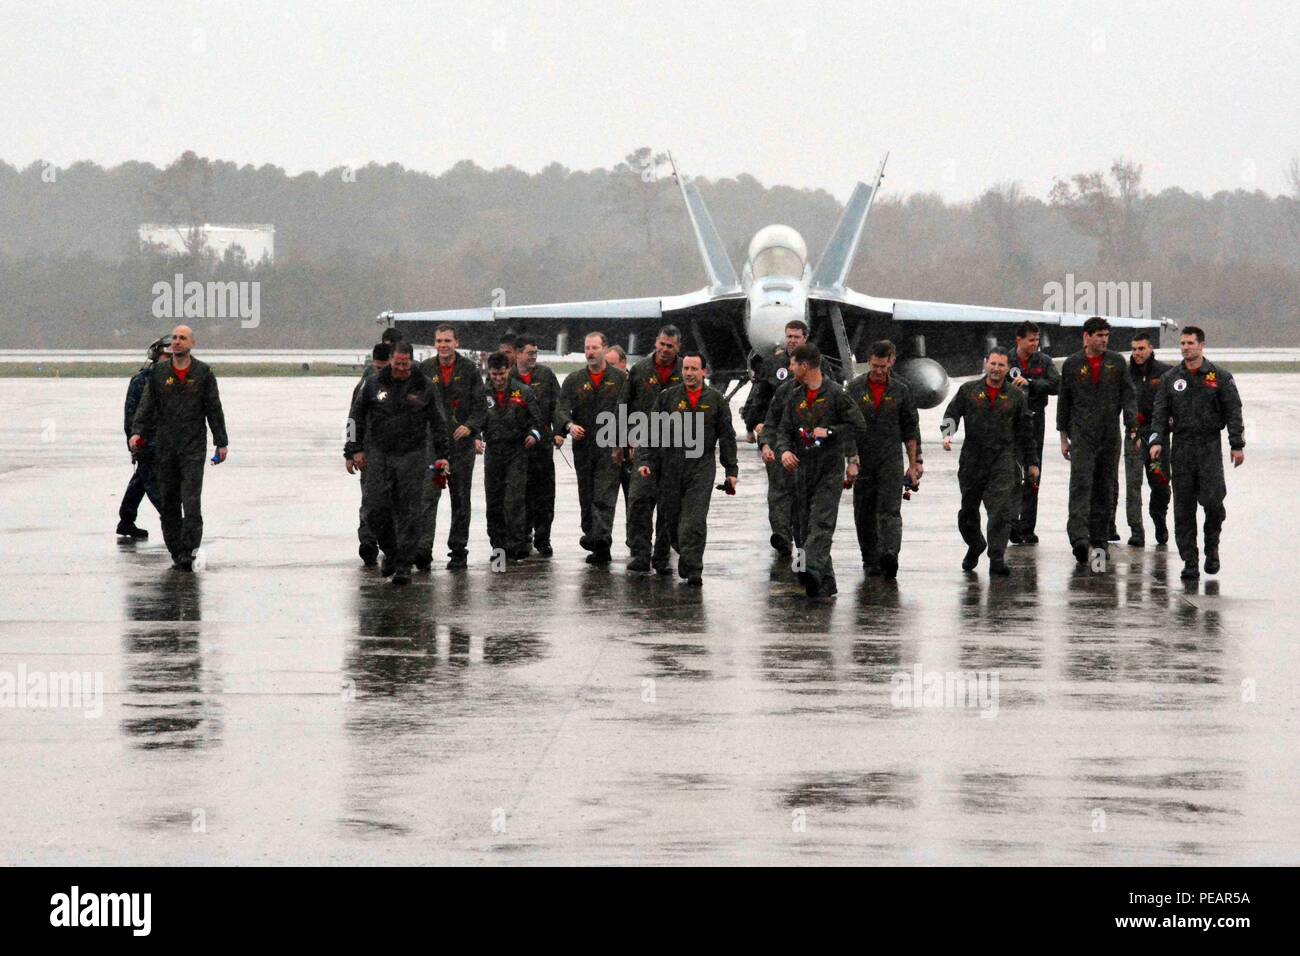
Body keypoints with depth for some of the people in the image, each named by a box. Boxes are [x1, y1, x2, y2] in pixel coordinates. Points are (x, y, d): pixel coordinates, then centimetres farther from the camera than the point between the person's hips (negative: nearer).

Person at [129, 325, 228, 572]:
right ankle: (177, 554, 11)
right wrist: (137, 432, -10)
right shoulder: (158, 372, 8)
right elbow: (146, 405, 4)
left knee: (191, 500, -13)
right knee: (168, 502, 4)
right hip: (164, 447, 3)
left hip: (193, 447, -3)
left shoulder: (203, 373, 3)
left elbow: (214, 409, 6)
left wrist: (221, 442, 4)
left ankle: (189, 553, -16)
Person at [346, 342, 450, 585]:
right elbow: (356, 417, 9)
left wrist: (442, 455, 5)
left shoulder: (424, 387, 2)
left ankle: (404, 565, 0)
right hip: (378, 454, 1)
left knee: (408, 512, -4)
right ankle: (390, 552, 20)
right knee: (376, 509, -2)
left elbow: (438, 423, 9)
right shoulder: (373, 384, 3)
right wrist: (355, 449, 3)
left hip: (413, 456, -1)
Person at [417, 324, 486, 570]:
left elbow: (481, 404, 1)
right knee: (428, 495, -13)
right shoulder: (425, 369, 5)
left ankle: (458, 550, 15)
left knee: (460, 499, 7)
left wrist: (470, 426, -15)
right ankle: (423, 548, -21)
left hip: (461, 442, 0)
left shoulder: (469, 370, 1)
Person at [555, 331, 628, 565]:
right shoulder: (573, 380, 10)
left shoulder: (620, 379, 4)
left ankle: (600, 539, -22)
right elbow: (562, 408, 0)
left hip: (611, 447, -4)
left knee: (604, 497, -14)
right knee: (586, 498, 10)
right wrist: (569, 425, -21)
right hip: (583, 447, 4)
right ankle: (593, 536, 22)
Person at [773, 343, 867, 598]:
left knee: (821, 522, -19)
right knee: (804, 526, 4)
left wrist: (829, 432, -14)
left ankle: (812, 568, -35)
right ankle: (826, 584, 10)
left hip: (830, 468, -6)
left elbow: (859, 427, -6)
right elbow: (784, 430, 12)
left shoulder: (835, 394, -6)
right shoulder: (794, 397, 12)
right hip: (803, 468, 6)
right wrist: (784, 450, -8)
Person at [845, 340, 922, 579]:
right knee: (864, 514, 6)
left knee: (890, 510, -14)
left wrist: (915, 462, 6)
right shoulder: (854, 388, 3)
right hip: (862, 460, 1)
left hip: (891, 460, -1)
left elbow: (910, 429, 10)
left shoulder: (900, 390, 6)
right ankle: (871, 560, 17)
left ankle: (890, 555, -30)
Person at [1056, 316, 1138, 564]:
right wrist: (1063, 437, 7)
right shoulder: (1072, 365, 4)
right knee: (1081, 484, -16)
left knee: (1105, 488, 6)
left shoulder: (1116, 362, 6)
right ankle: (1079, 537, -27)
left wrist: (1132, 426, -6)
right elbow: (1064, 402, 9)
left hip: (1110, 435, 2)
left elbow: (1128, 395, 6)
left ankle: (1099, 540, 14)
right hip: (1081, 434, -2)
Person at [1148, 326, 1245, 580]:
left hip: (1210, 447, -2)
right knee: (1183, 508, -1)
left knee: (1212, 500, -13)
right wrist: (1156, 441, -8)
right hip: (1181, 449, 2)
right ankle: (1189, 562, 4)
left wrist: (1237, 445, -3)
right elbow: (1160, 412, 6)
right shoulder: (1170, 378, 9)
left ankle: (1212, 546, 13)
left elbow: (1233, 412, 3)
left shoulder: (1220, 377, 4)